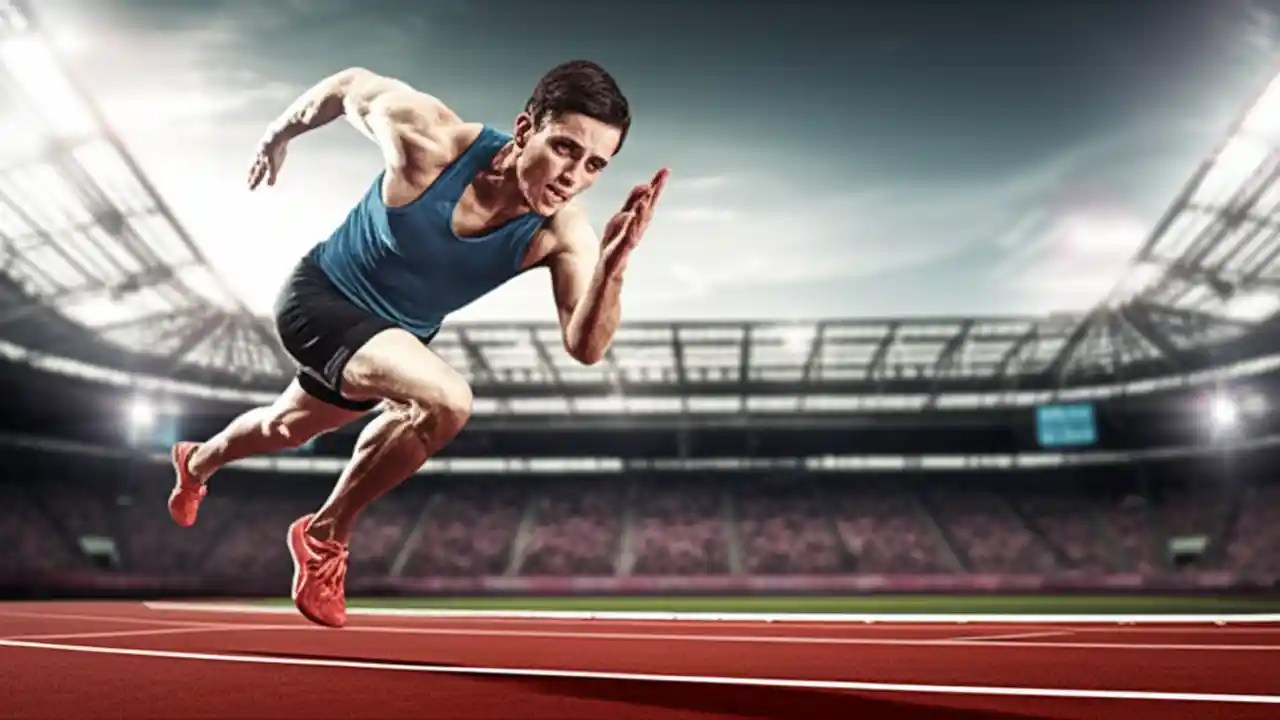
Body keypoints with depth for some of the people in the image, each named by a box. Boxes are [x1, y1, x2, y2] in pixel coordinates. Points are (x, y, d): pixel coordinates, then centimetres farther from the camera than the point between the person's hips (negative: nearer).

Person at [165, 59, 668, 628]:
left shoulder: (562, 233, -26)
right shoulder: (430, 143, -33)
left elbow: (586, 347, -36)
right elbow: (350, 85, -14)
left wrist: (612, 264, -53)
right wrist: (277, 137, 4)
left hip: (399, 334, 6)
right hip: (319, 298, -5)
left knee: (287, 428, 32)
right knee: (445, 400, -32)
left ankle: (196, 462, 67)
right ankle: (326, 534, -8)